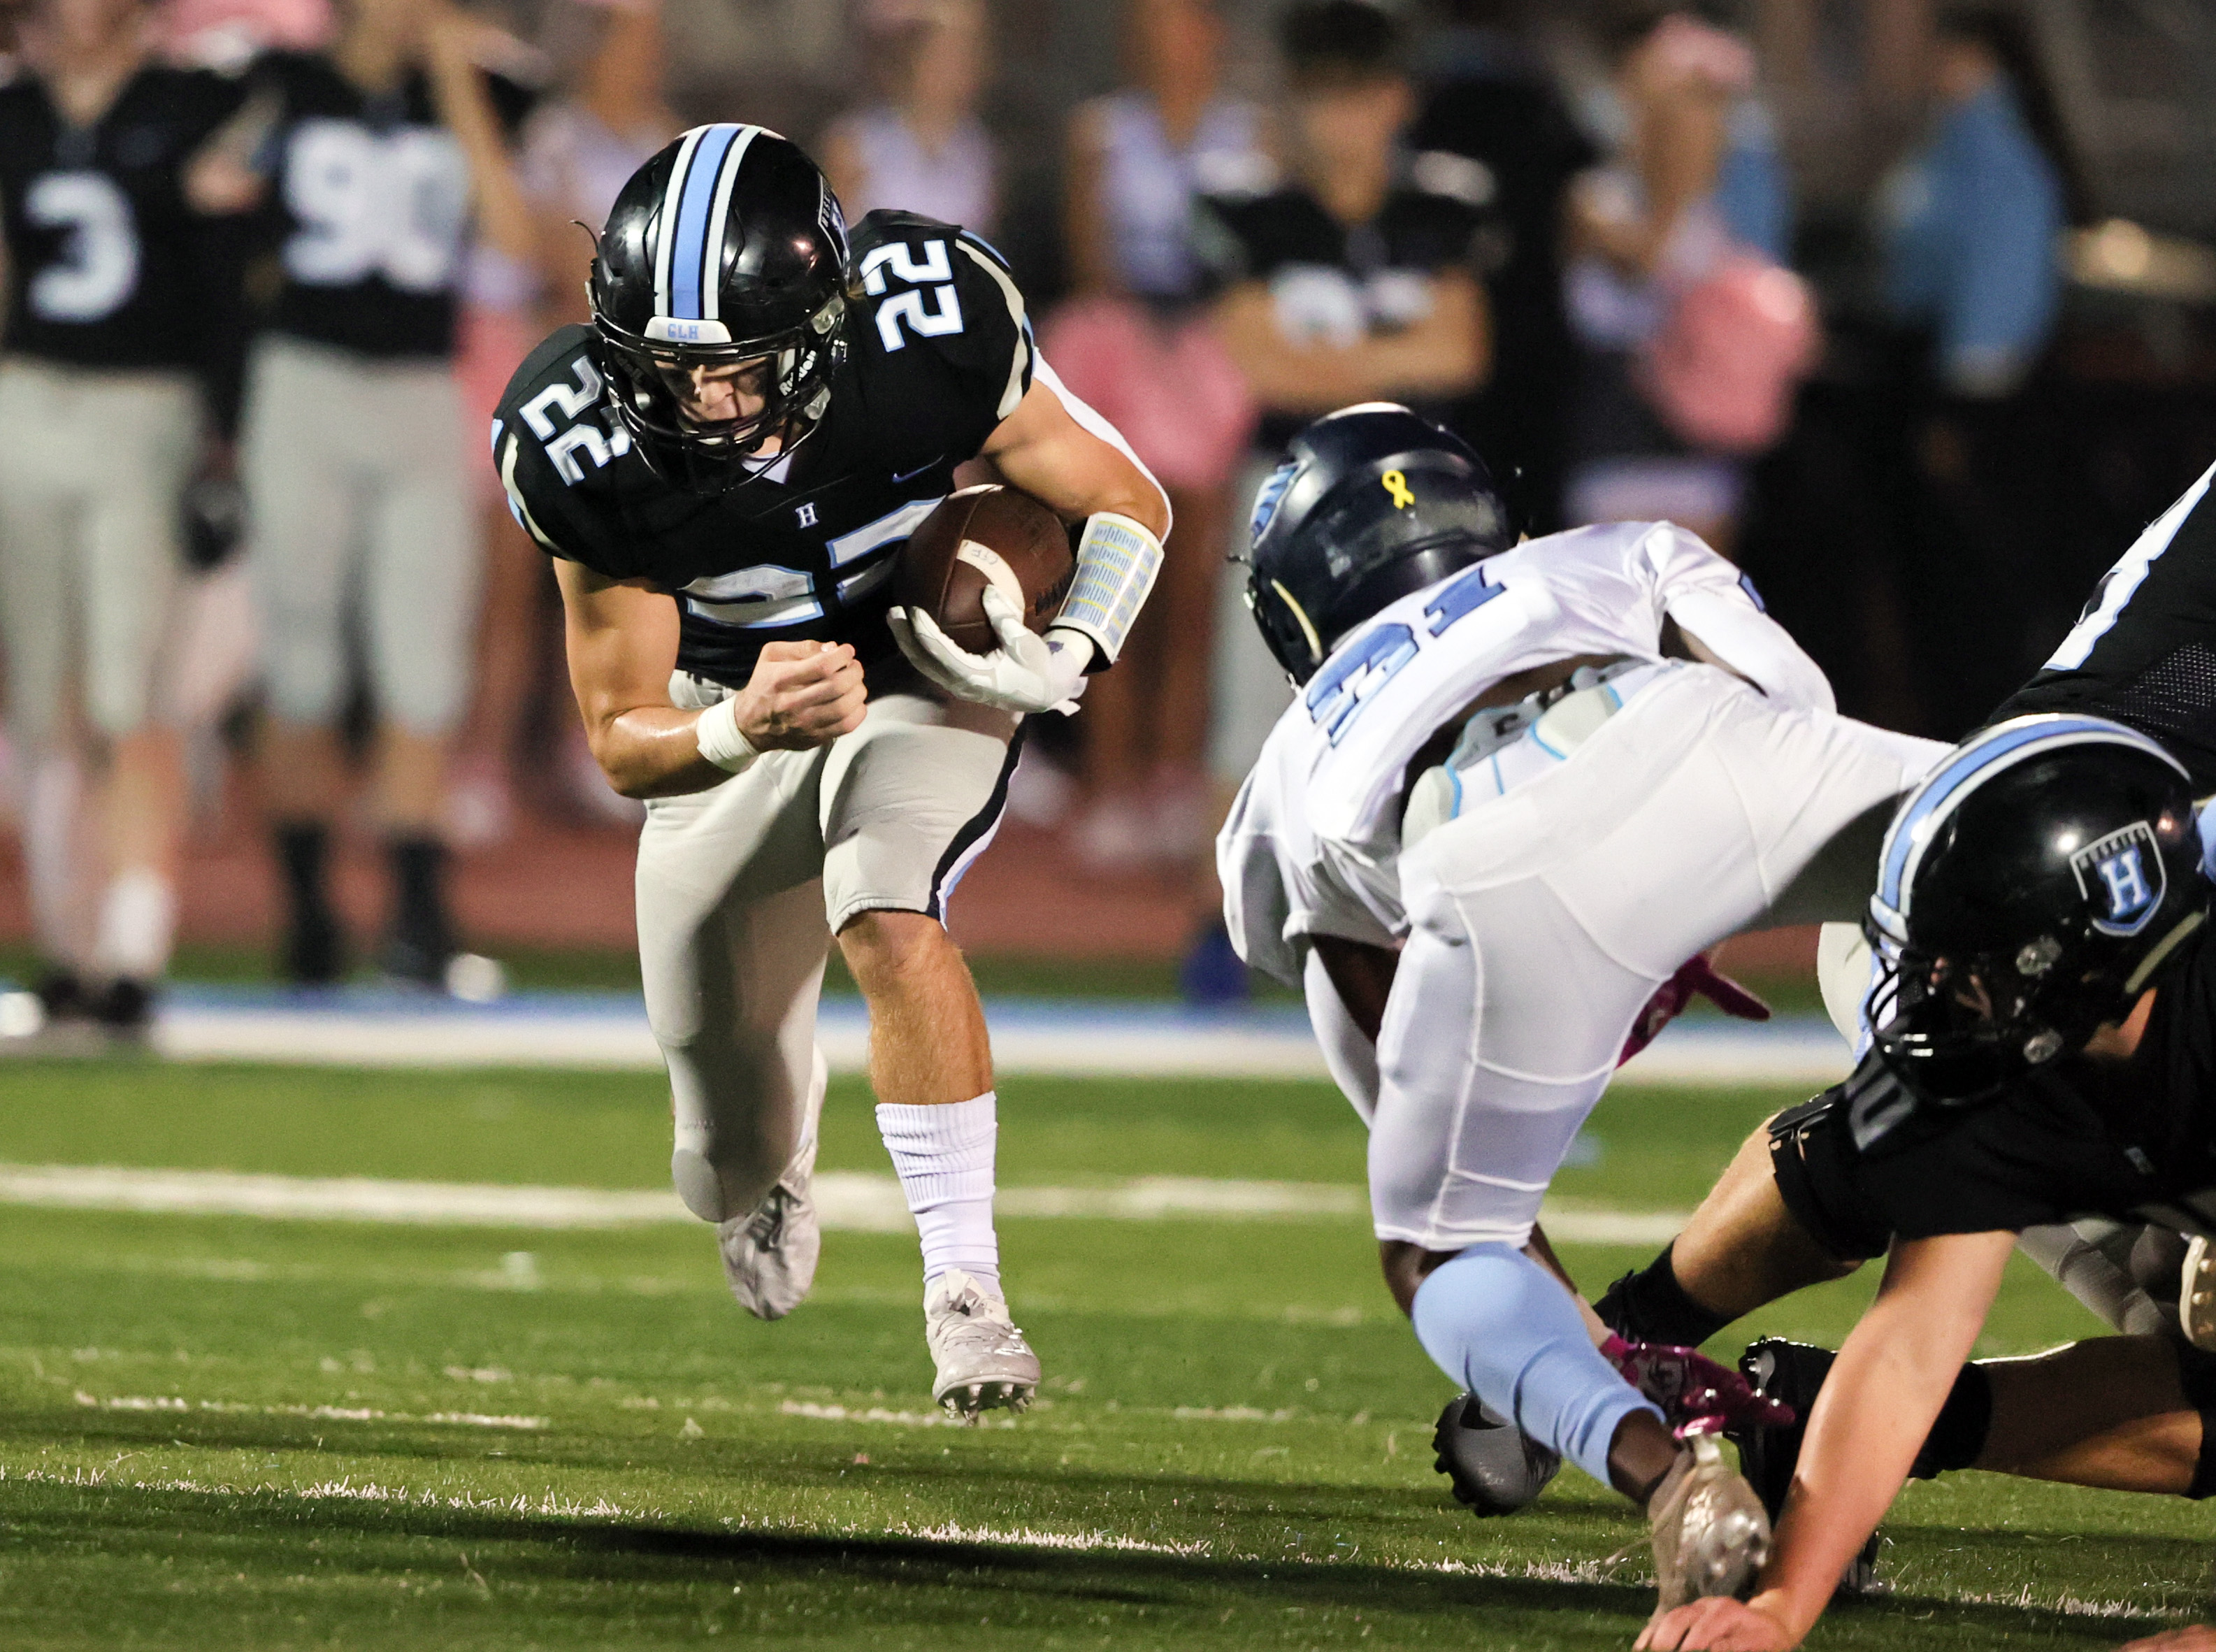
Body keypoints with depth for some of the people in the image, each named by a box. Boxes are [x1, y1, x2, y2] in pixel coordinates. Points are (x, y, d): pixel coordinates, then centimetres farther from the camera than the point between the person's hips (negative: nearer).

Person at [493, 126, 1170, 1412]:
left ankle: (964, 1285, -23)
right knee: (733, 1171, 9)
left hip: (927, 671, -1)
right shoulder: (584, 449, -29)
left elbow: (1128, 503, -14)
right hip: (733, 710, 2)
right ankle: (772, 1177, 48)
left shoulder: (934, 326, -32)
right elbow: (624, 742, -21)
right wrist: (745, 730, -43)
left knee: (888, 918, -35)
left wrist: (1066, 660, -33)